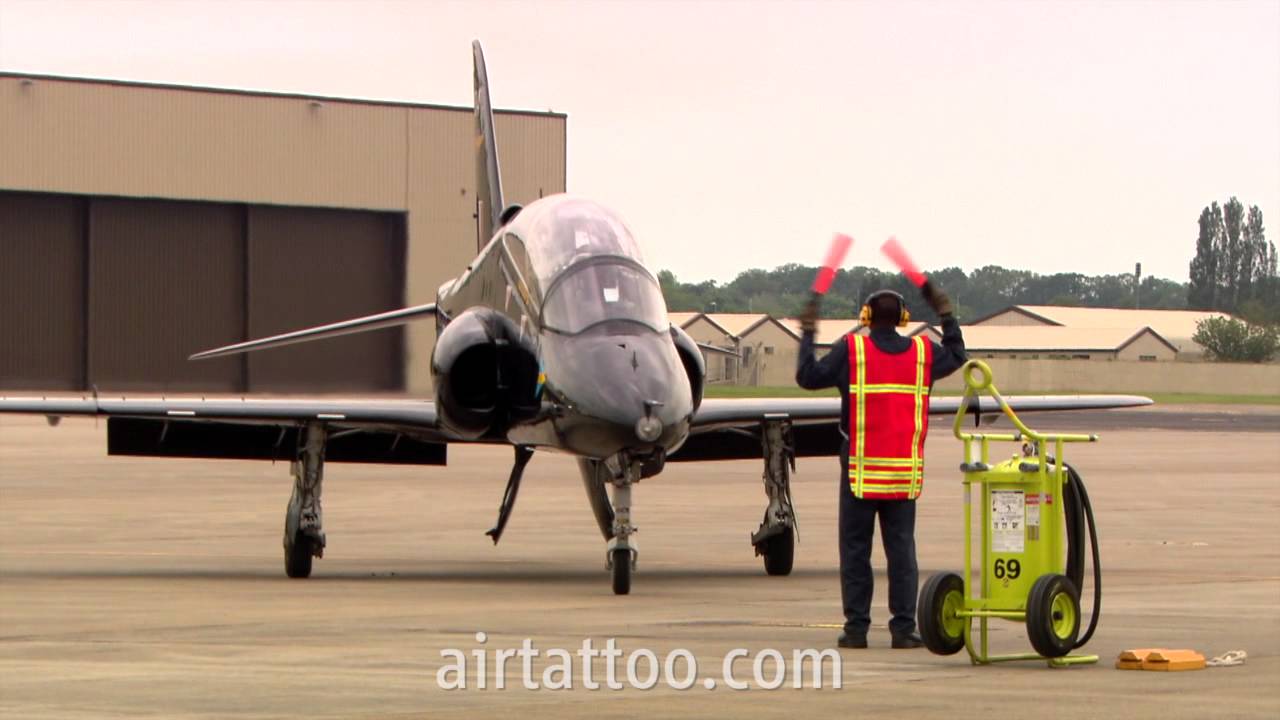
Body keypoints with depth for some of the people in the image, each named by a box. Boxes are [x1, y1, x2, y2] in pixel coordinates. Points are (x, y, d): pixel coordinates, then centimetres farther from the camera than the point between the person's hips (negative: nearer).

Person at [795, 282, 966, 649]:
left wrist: (807, 335, 7)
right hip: (905, 470, 2)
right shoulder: (922, 352, 5)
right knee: (902, 549, 4)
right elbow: (957, 356, 25)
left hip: (862, 470, -2)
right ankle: (904, 628, 0)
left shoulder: (851, 350, -6)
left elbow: (808, 377, -4)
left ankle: (856, 627, 1)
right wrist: (946, 314, 34)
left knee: (855, 550, 4)